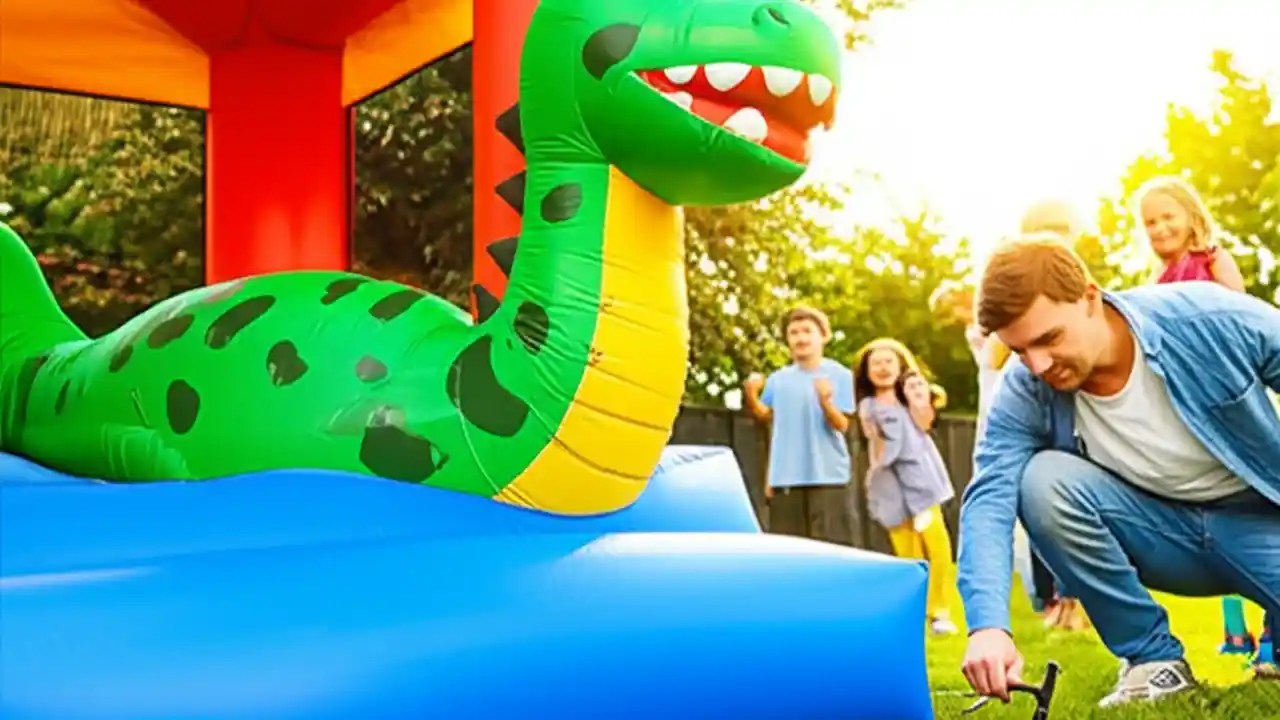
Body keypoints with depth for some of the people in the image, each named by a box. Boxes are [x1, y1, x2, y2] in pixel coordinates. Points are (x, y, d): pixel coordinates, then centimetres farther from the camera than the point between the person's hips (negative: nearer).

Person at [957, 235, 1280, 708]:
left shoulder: (1208, 319, -23)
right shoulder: (1025, 393, -18)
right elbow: (989, 498, -28)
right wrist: (988, 624, -44)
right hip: (1165, 533, 3)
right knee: (1043, 478, -27)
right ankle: (1153, 656, -11)